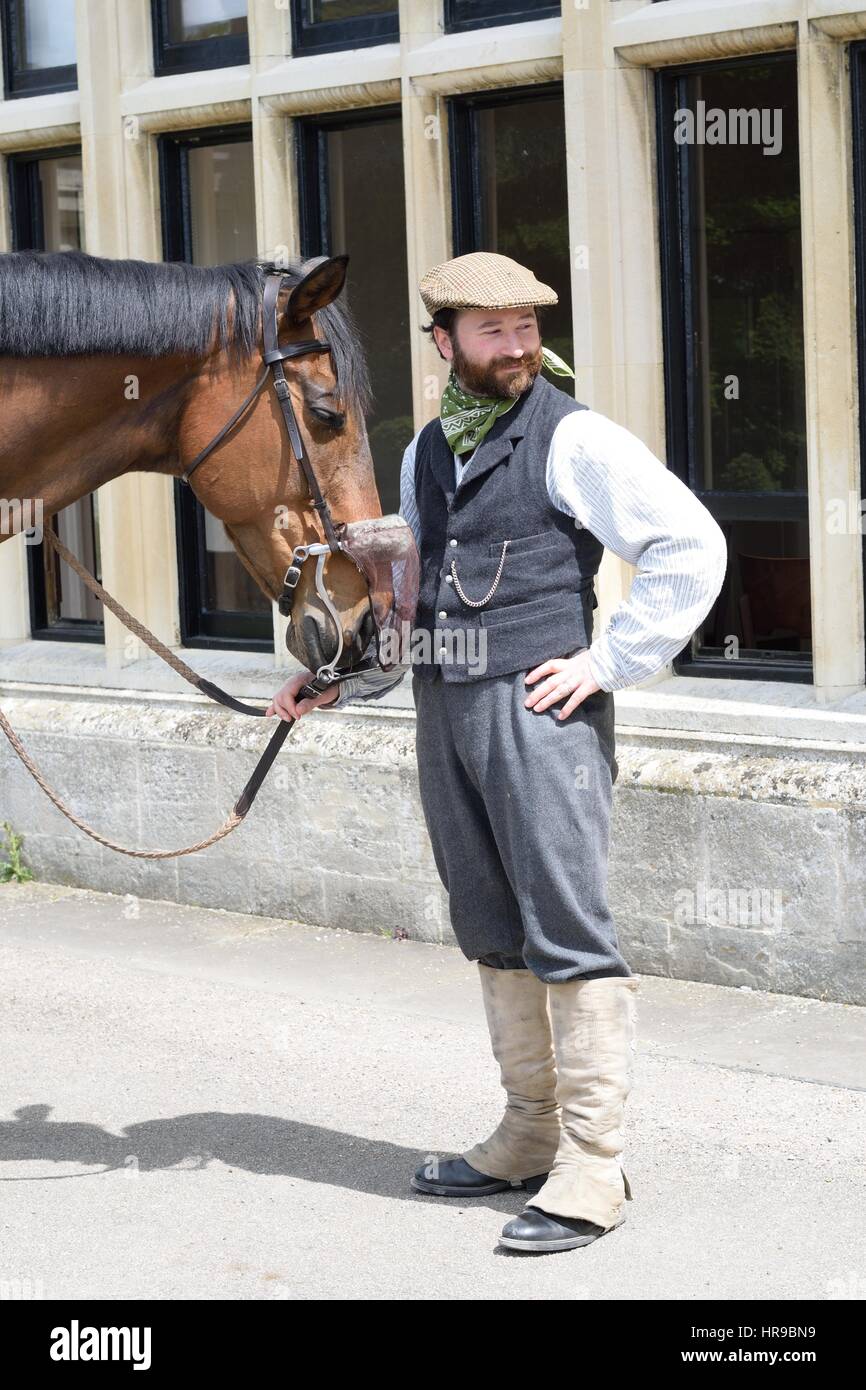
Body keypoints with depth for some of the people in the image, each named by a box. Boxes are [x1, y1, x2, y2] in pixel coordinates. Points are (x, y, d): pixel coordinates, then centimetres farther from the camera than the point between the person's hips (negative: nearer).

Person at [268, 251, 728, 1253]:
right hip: (444, 713, 7)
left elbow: (692, 546, -12)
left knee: (568, 933, -6)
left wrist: (610, 661, -13)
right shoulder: (426, 453, 15)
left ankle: (591, 1169, -1)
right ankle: (530, 1133, 26)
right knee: (493, 933, 13)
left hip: (540, 710, -7)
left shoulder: (573, 438, -6)